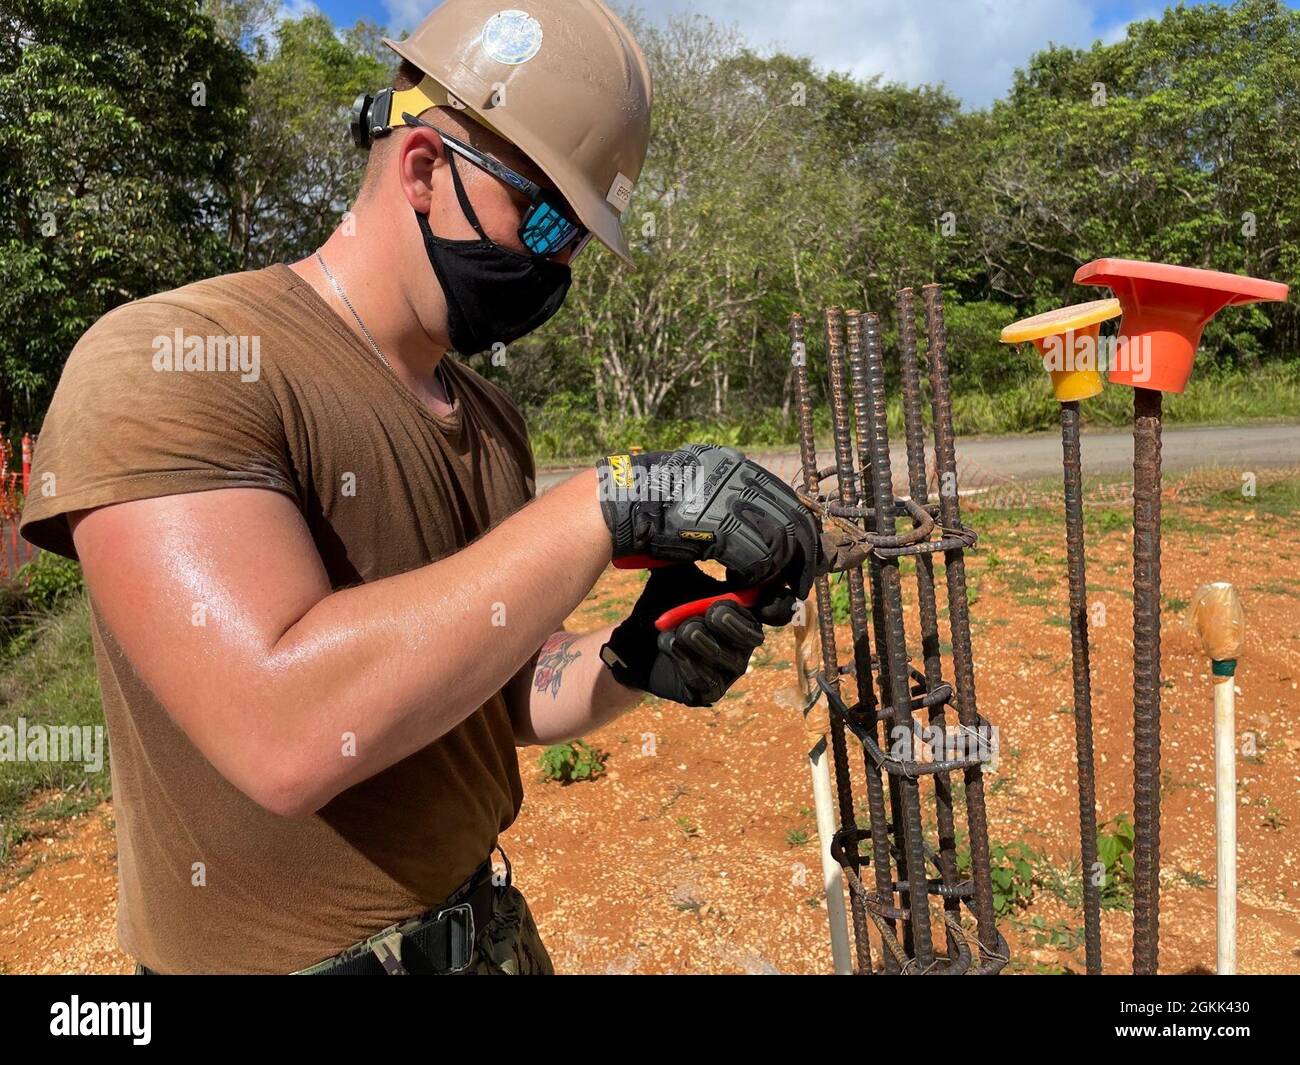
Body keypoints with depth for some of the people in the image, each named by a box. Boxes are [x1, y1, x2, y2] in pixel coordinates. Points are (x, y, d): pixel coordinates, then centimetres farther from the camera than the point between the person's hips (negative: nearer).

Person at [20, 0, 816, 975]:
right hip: (279, 950, -6)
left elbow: (496, 692, 7)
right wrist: (604, 507, -29)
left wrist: (625, 668, -13)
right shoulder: (165, 361, -19)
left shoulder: (490, 420, 3)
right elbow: (283, 732, -31)